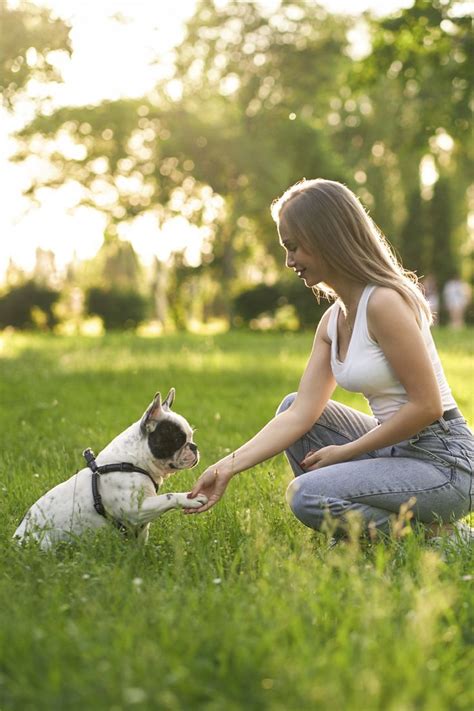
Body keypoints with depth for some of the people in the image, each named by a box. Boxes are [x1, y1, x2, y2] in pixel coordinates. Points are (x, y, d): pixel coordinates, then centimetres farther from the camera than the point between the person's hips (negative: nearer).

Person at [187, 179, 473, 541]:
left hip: (444, 461, -9)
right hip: (396, 450, 9)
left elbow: (427, 405, -21)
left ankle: (431, 537, -3)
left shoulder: (384, 302, -19)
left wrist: (345, 452, -11)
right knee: (291, 404, 11)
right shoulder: (333, 322, 8)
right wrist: (227, 468, -5)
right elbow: (300, 413, 2)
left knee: (307, 495, -21)